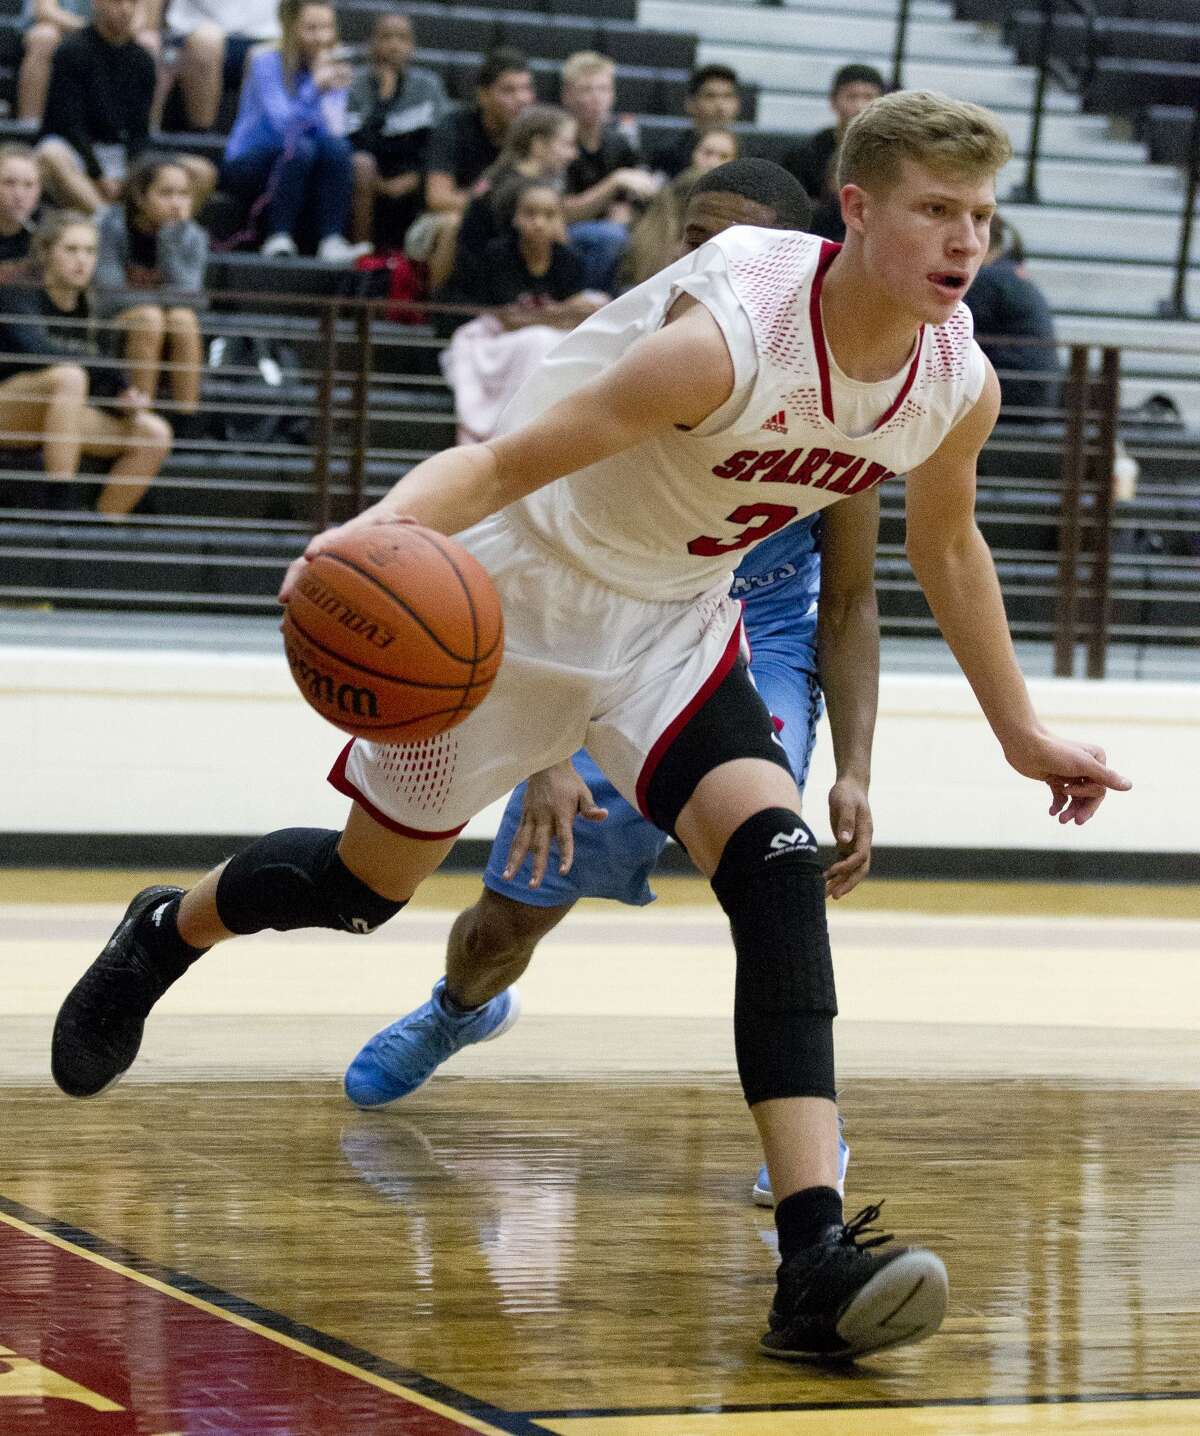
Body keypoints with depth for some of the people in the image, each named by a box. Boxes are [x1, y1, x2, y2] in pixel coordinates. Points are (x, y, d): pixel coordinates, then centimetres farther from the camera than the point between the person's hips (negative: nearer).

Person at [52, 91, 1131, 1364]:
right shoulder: (729, 336, -34)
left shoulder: (958, 386, -13)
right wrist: (376, 530, -53)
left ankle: (815, 1255, -28)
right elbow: (508, 460, -34)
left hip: (673, 621, 4)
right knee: (370, 881, 11)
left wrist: (1020, 734, 17)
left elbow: (945, 547, 9)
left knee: (774, 855, -21)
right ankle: (164, 936, 47)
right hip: (523, 590, -4)